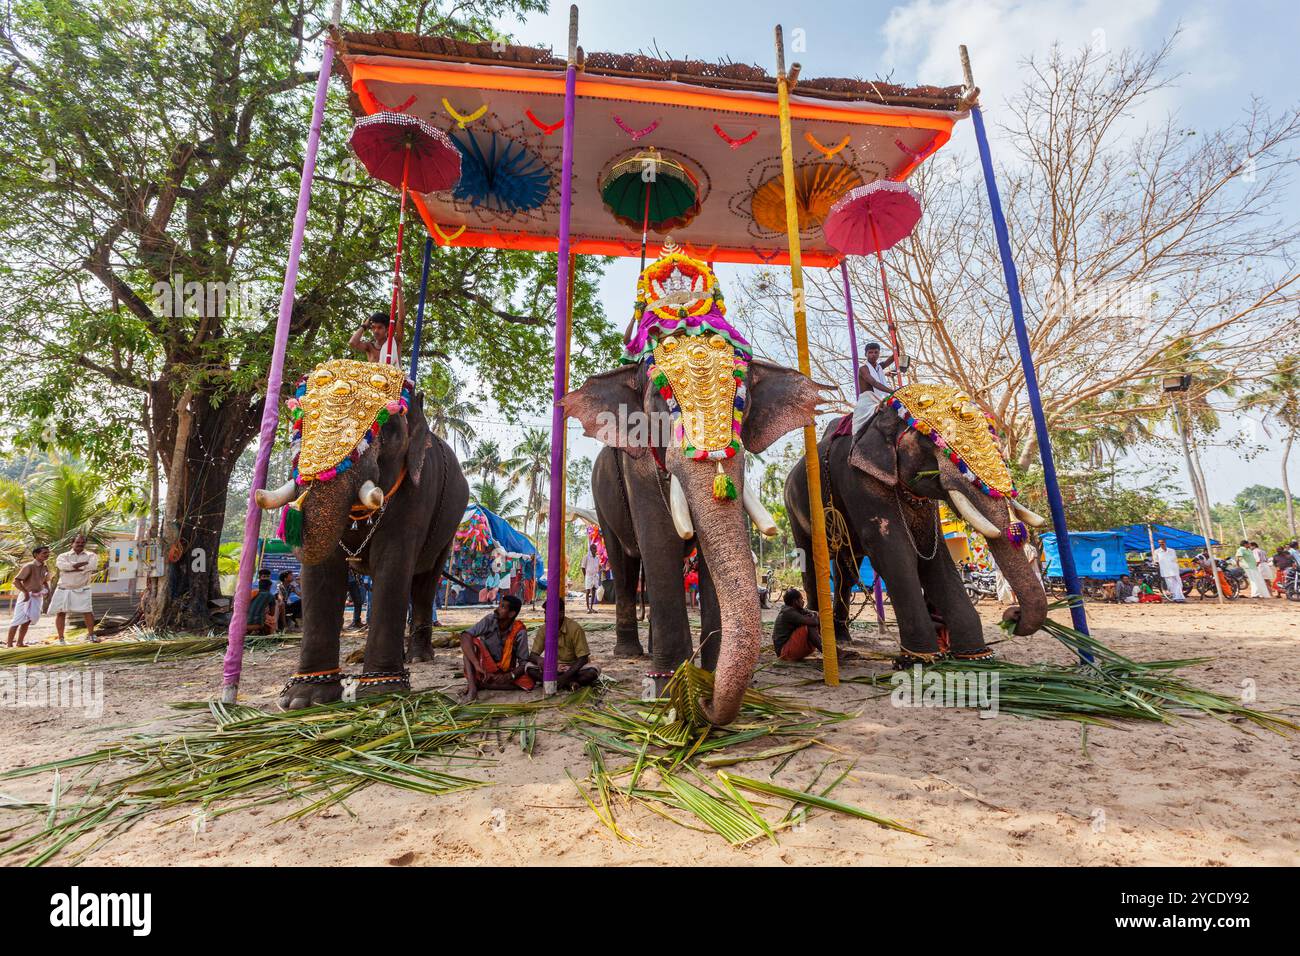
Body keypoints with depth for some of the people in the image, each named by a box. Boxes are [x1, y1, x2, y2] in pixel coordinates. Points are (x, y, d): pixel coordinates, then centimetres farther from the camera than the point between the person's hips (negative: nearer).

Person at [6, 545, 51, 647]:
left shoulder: (45, 568, 8)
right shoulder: (29, 566, -15)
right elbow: (16, 581, -18)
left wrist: (46, 590, 4)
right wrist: (26, 592, -23)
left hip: (37, 597, 6)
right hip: (27, 596, -6)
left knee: (27, 621, 12)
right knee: (18, 620, -3)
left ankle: (20, 642, 21)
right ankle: (9, 643, 6)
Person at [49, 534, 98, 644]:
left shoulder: (91, 555, 6)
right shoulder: (63, 556, 7)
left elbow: (89, 567, -14)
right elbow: (62, 565, -15)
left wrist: (71, 568, -12)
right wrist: (82, 563, -17)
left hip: (82, 590, -1)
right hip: (64, 589, 2)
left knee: (88, 612, -8)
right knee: (60, 613, 4)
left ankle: (91, 635, 4)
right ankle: (61, 638, 15)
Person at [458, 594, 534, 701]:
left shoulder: (519, 631, -14)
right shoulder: (489, 621, -14)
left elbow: (523, 662, -11)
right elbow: (465, 636, -28)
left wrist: (510, 676, -30)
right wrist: (476, 664, -40)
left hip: (505, 672, 1)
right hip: (484, 669, -1)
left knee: (528, 684, -26)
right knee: (471, 642, -24)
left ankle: (478, 683, -20)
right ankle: (472, 687, -35)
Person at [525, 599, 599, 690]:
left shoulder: (575, 628, -18)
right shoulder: (543, 630, -7)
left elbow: (583, 658, -18)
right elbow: (532, 655, -8)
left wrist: (564, 677, -30)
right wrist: (539, 659, -33)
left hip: (574, 667, -3)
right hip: (553, 668, 4)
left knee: (591, 673, -33)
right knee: (529, 668, -24)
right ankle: (569, 683, -27)